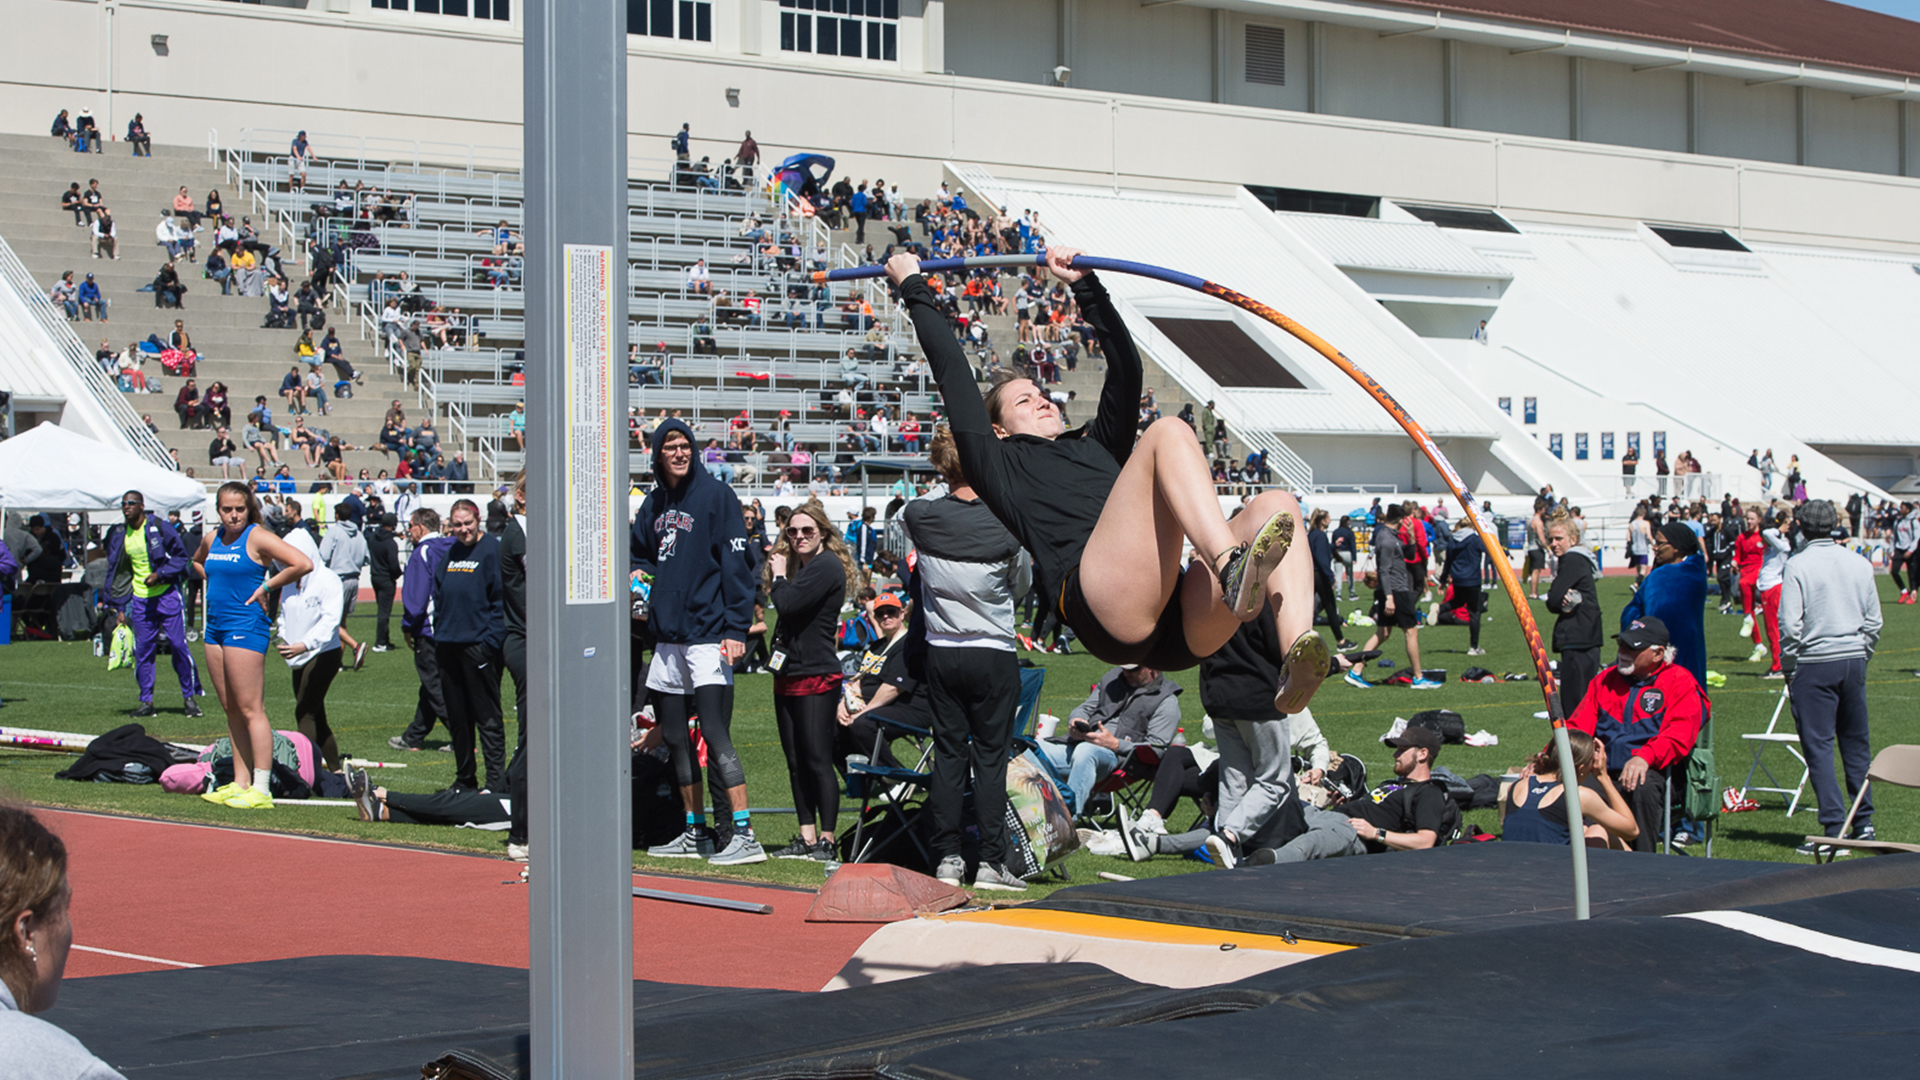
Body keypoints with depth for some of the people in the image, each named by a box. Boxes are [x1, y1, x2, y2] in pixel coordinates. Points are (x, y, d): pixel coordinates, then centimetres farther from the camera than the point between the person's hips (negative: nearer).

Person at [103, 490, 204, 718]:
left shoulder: (160, 527, -6)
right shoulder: (118, 535, 6)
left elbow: (180, 555, -2)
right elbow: (115, 571, 12)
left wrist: (159, 574, -16)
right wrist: (120, 606, 8)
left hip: (166, 594, -4)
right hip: (140, 599, 4)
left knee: (178, 644, -5)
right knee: (142, 650, 2)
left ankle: (190, 697, 6)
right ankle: (146, 702, 9)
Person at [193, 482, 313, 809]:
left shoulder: (257, 538, -10)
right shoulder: (212, 539, 12)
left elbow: (303, 564, -19)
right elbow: (197, 562, 36)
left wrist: (266, 587, -12)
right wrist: (214, 581, 16)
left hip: (246, 626, -8)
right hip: (215, 626, 8)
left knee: (250, 709, -9)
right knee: (231, 709, 10)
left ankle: (261, 789, -10)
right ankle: (240, 783, 15)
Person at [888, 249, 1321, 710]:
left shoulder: (1096, 446, 42)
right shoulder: (1002, 466, 27)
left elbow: (1125, 369, 42)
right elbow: (952, 371, 27)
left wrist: (1085, 287, 43)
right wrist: (915, 291, 35)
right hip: (1105, 607, -6)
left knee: (1275, 506, -17)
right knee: (1168, 433, -19)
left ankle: (1298, 650, -45)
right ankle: (1232, 566, -47)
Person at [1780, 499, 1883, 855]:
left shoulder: (1798, 566, -9)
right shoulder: (1860, 564, 5)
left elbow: (1790, 625, -12)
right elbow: (1874, 621, 8)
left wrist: (1788, 665, -1)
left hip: (1815, 663, -5)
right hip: (1854, 659, 5)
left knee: (1818, 746, -2)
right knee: (1856, 743, 14)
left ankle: (1834, 828, -6)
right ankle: (1863, 823, 17)